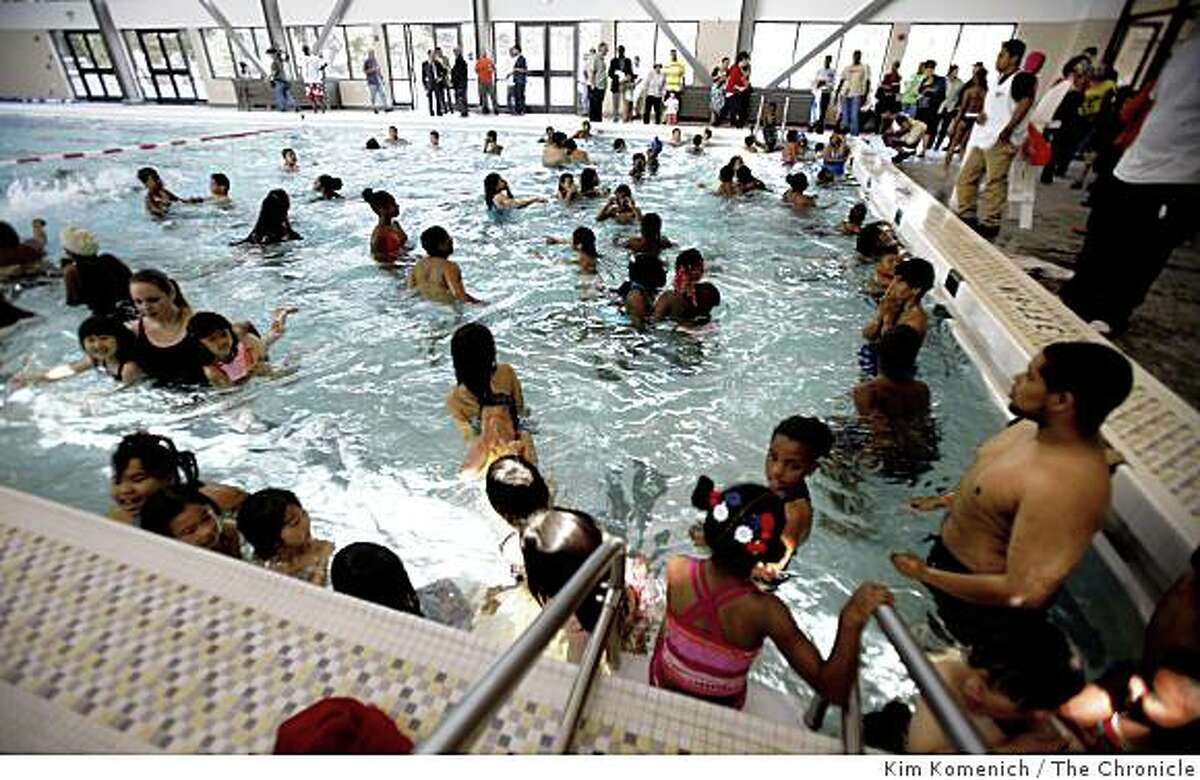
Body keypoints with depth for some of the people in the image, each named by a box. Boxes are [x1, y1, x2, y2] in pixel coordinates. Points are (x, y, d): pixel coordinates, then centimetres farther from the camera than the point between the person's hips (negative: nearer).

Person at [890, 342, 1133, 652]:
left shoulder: (1063, 490, -40)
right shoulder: (1046, 428, -12)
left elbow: (1023, 594, -33)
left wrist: (926, 574, -25)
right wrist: (949, 498, 9)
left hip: (984, 600, -7)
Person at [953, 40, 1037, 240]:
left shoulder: (1022, 78, -6)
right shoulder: (1000, 79, 22)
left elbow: (1025, 103, -17)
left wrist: (1008, 129, -25)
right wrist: (981, 113, 10)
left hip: (1002, 141, -9)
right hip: (982, 138, 10)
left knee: (995, 183, -10)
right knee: (965, 178, 9)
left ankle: (990, 224, -8)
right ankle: (966, 217, 17)